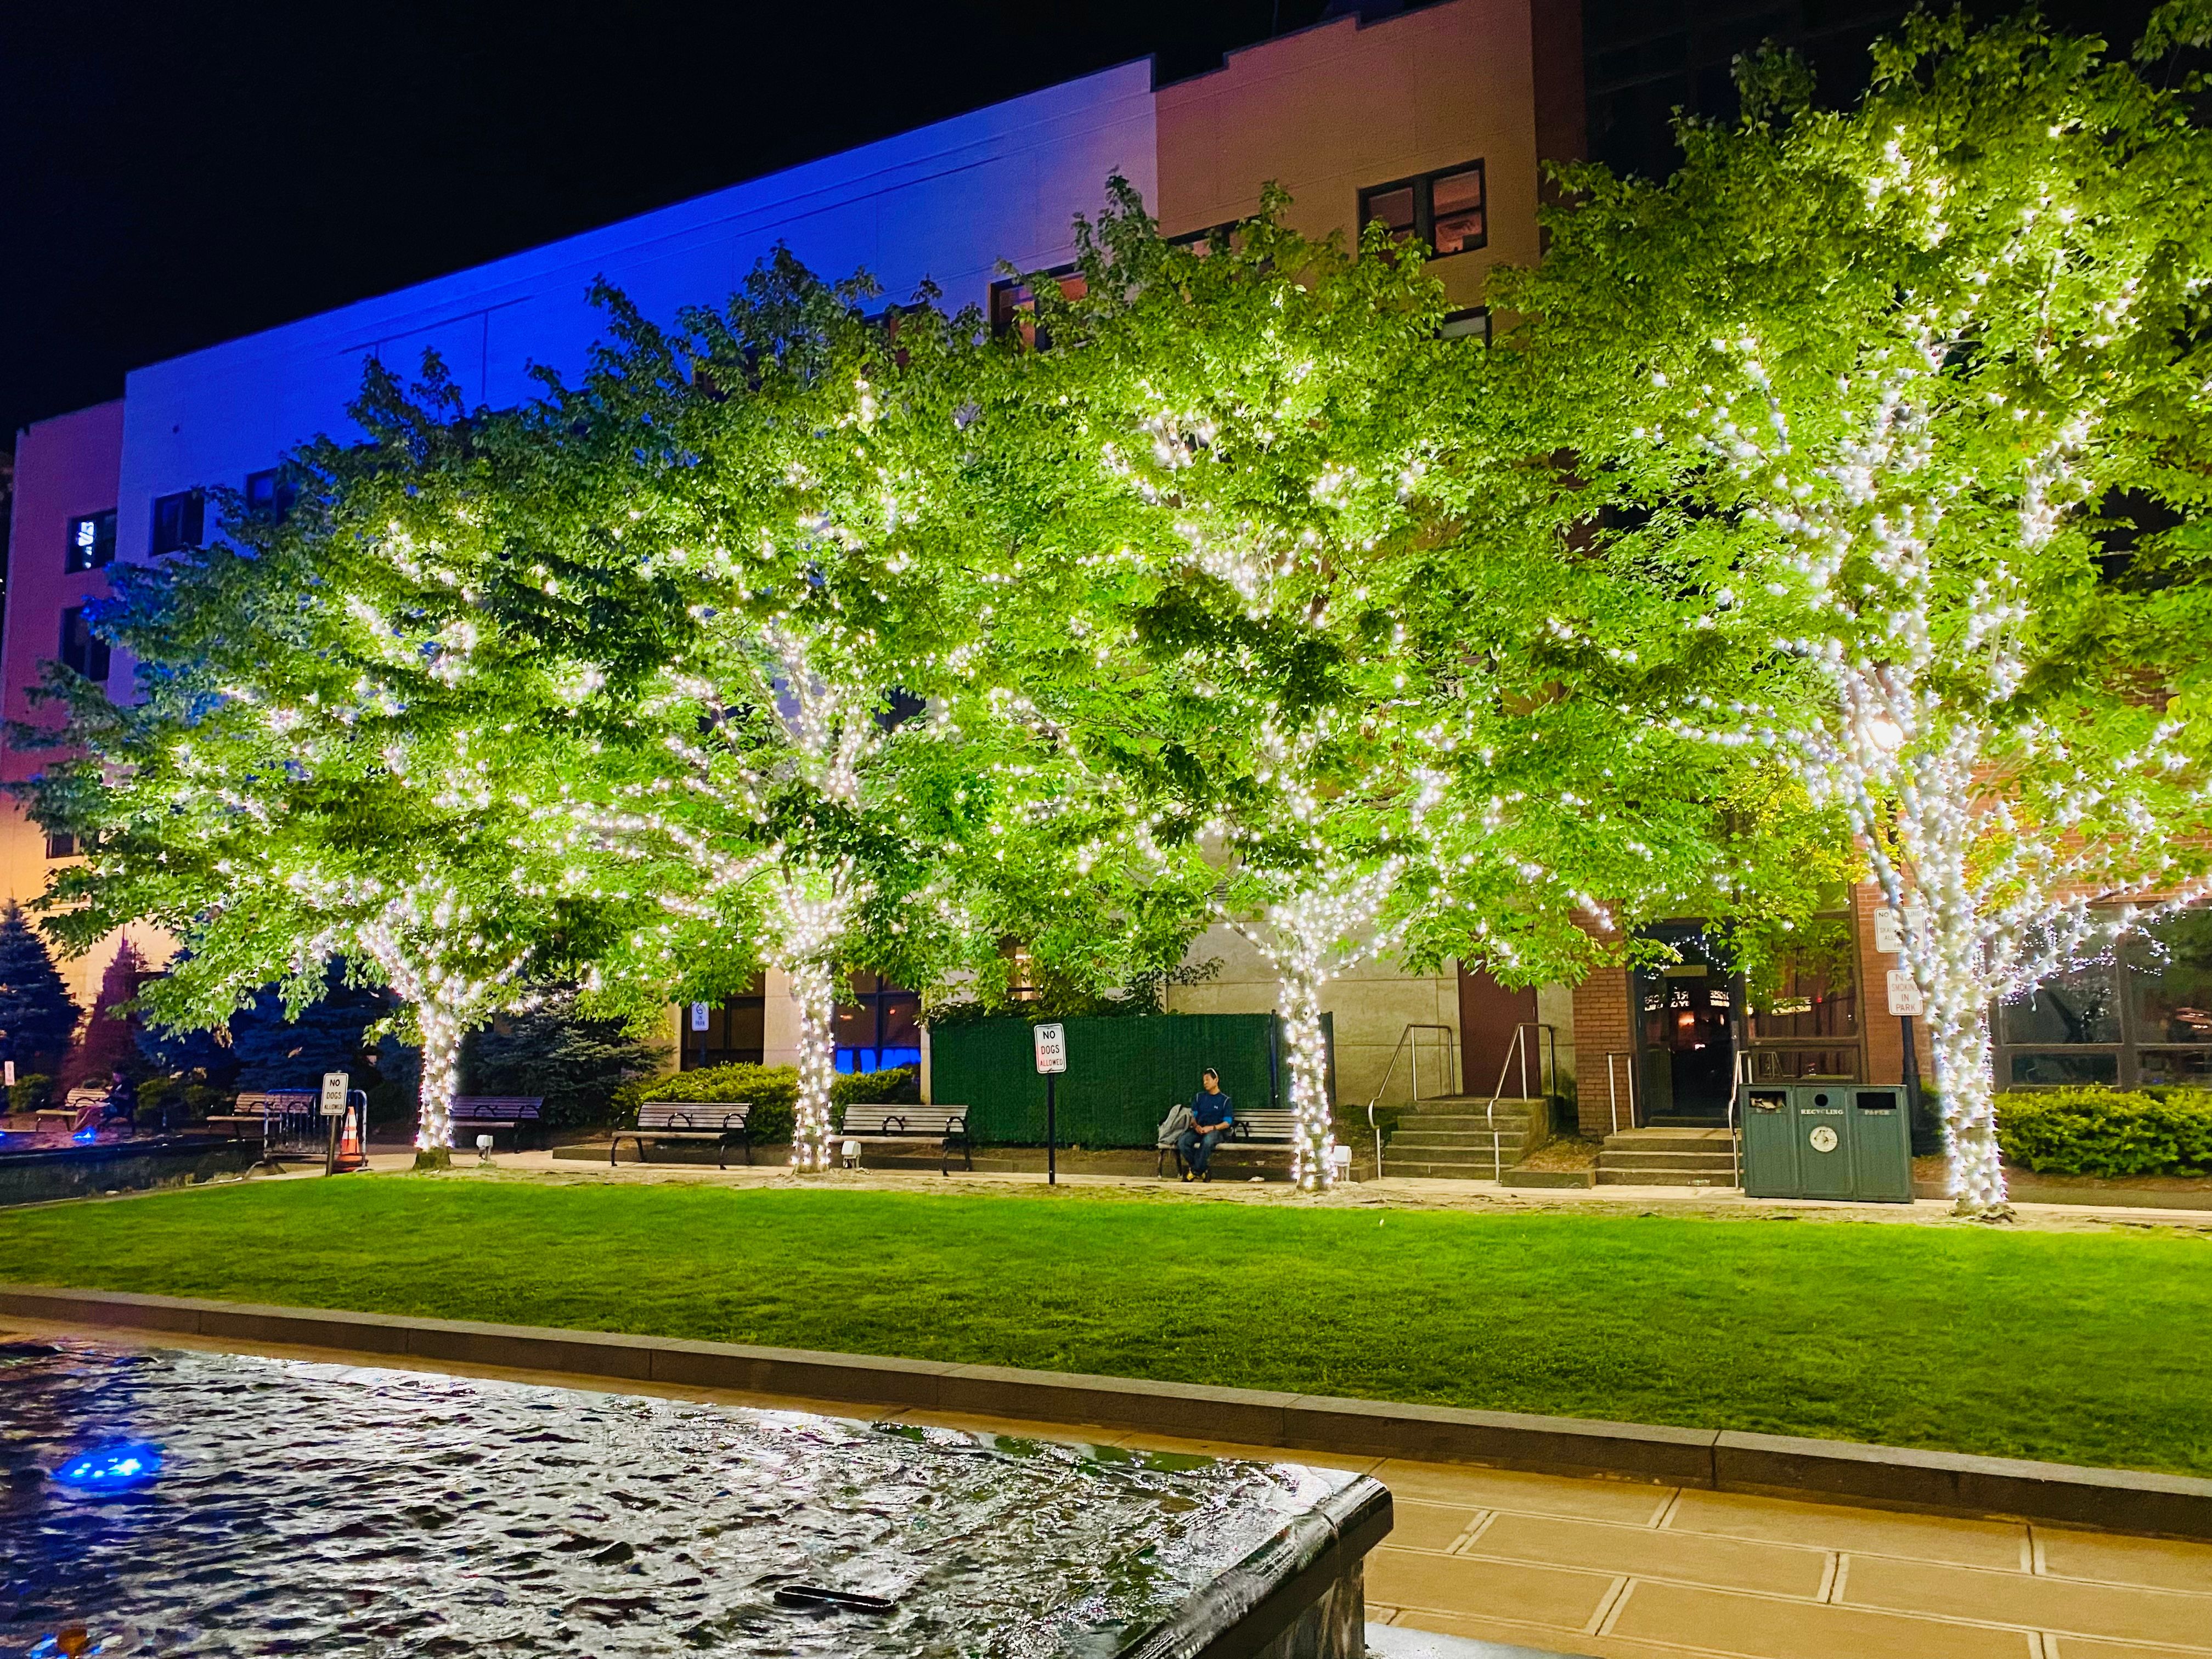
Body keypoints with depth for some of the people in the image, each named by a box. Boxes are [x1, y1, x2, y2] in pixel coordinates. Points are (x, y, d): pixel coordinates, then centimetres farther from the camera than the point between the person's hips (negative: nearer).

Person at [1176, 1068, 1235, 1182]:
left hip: (1216, 1131, -4)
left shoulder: (1225, 1100, 4)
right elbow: (1193, 1116, 15)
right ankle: (1202, 1171, -17)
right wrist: (1196, 1126, -9)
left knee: (1207, 1141, -41)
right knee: (1183, 1142, -28)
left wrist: (1211, 1128, -18)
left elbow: (1227, 1123, -2)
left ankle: (1195, 1171, -26)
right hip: (1198, 1130, 4)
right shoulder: (1199, 1097, 18)